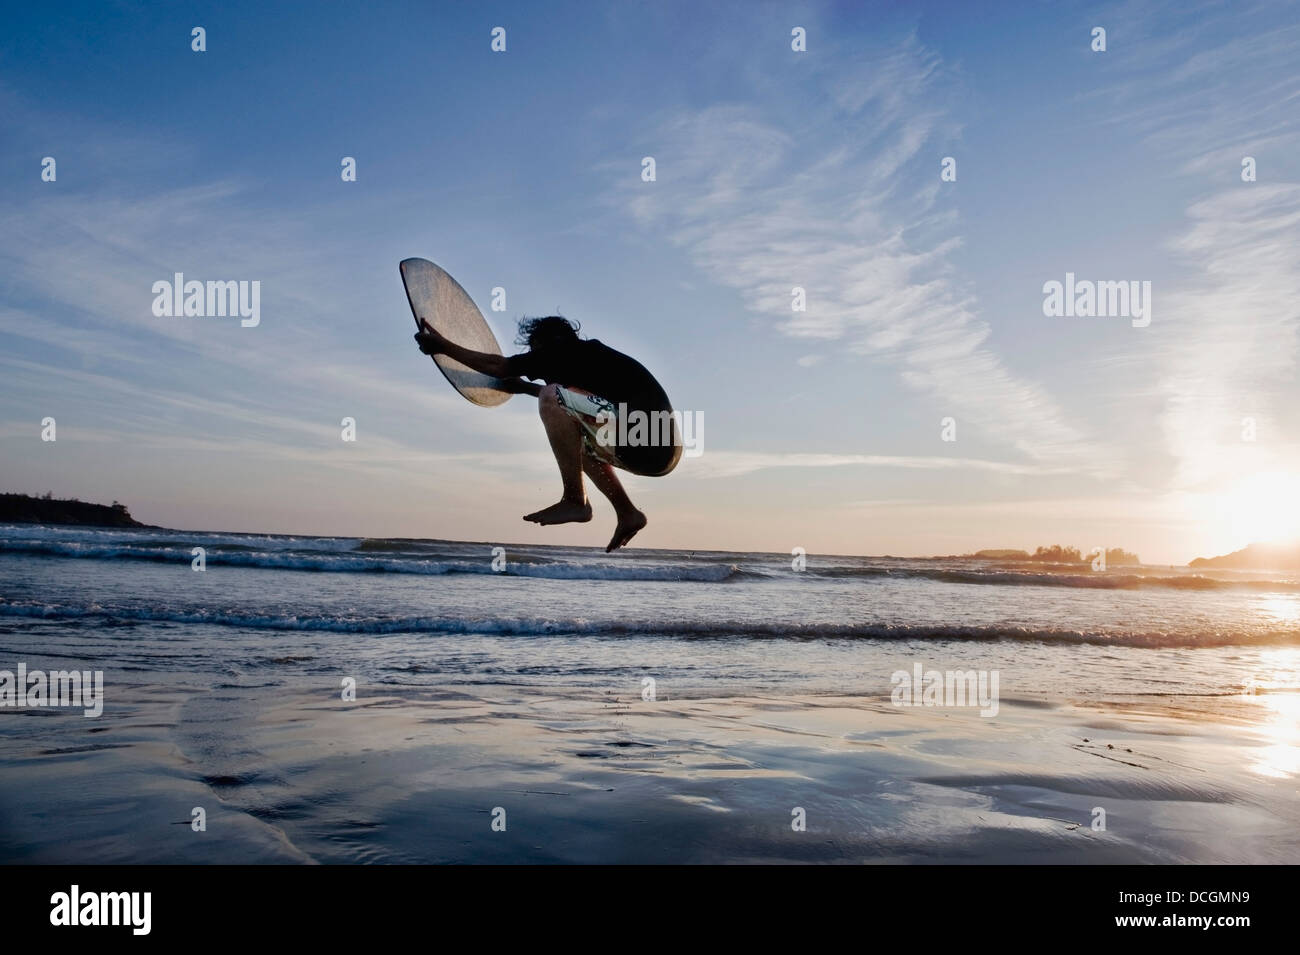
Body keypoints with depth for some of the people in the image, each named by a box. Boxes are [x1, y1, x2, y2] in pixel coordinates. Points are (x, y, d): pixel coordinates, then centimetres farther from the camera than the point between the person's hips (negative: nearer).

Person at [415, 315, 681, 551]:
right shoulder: (590, 355, 26)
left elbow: (500, 367, 6)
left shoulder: (567, 352, 1)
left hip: (642, 443, -10)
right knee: (576, 437, 29)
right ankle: (627, 513, 18)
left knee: (551, 398, -10)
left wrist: (443, 346, 15)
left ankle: (574, 501, -8)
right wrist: (525, 387, 55)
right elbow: (569, 404, 46)